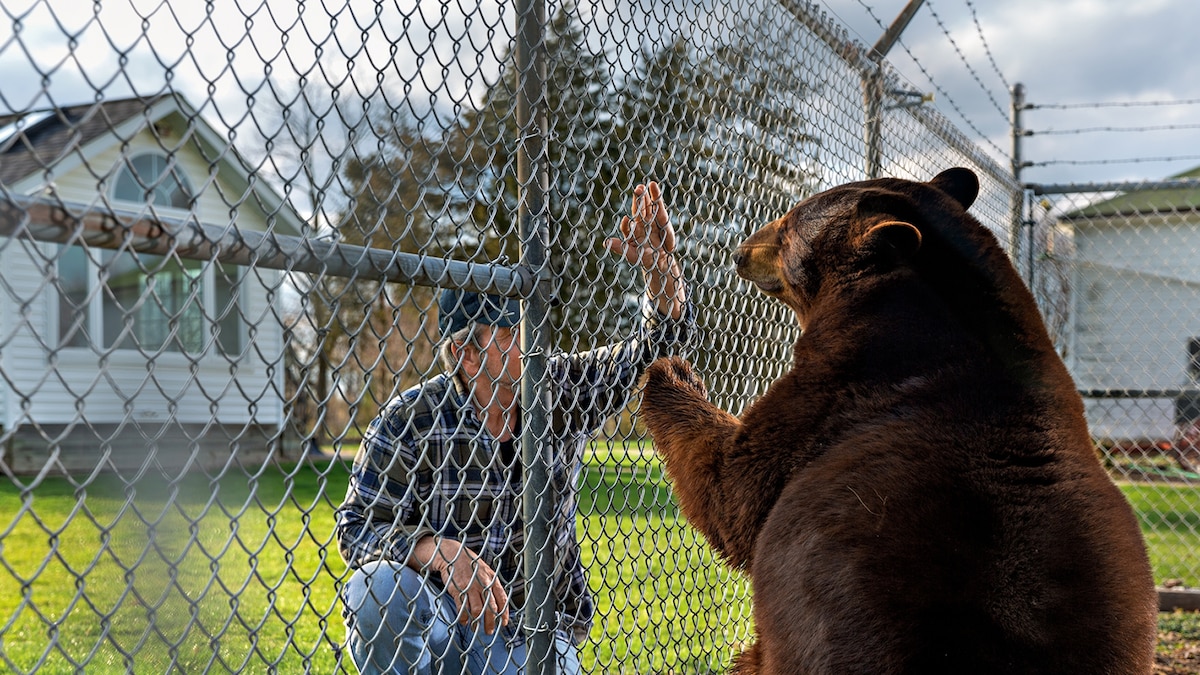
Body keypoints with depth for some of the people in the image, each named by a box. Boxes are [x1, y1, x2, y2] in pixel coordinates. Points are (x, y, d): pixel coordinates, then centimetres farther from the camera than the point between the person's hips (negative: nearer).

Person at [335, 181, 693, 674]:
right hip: (439, 614, -1)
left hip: (528, 632, 2)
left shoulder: (563, 392, -2)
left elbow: (660, 344, 1)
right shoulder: (409, 420, -11)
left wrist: (660, 266, -16)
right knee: (378, 585, -33)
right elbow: (358, 527, -12)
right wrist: (440, 552, -30)